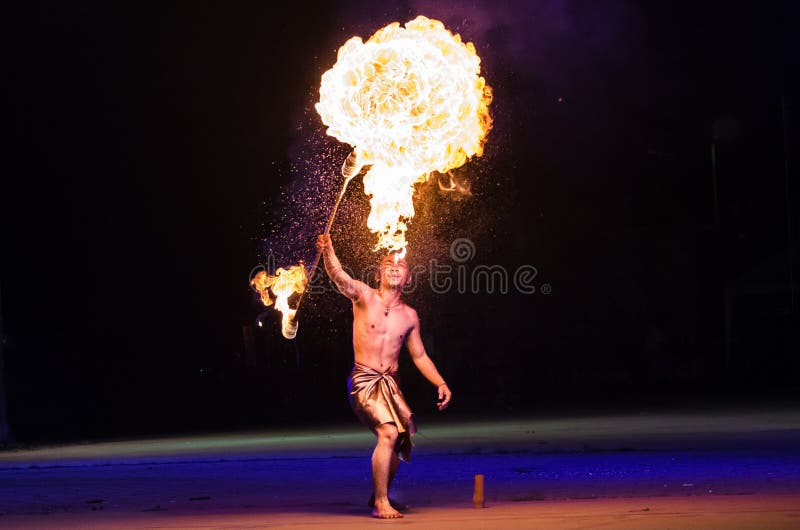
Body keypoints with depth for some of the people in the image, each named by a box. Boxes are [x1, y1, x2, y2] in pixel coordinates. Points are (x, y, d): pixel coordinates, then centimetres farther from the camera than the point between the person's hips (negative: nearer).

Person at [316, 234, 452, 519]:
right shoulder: (365, 297, -6)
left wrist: (440, 383, 5)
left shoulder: (409, 316, 8)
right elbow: (339, 277, -25)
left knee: (401, 439, 14)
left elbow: (419, 356, 16)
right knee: (388, 433, -24)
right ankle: (380, 503, -14)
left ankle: (380, 495, 39)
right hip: (364, 381, -6)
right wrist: (328, 251, -45)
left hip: (391, 383, 6)